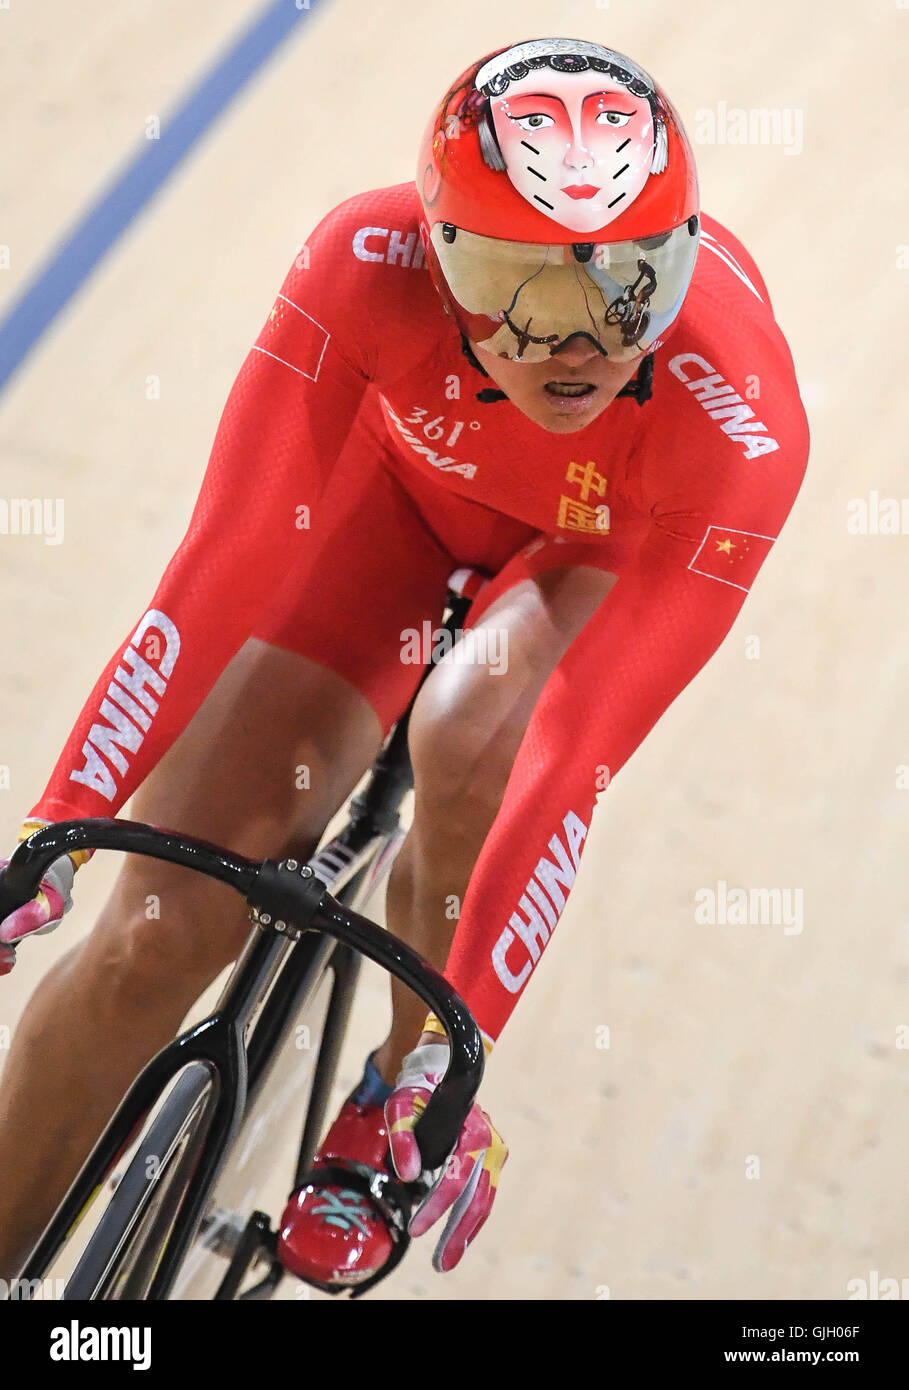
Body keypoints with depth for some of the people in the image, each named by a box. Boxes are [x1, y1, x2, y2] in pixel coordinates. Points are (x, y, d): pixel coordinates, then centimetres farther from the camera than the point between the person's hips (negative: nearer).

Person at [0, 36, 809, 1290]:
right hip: (409, 479, 1)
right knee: (159, 930, -12)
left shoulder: (738, 419, -38)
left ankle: (400, 1106, -7)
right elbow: (225, 566, -32)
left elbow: (581, 752, -35)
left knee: (471, 732, -36)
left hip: (609, 546, -1)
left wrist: (454, 1044, -32)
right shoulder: (372, 264, -36)